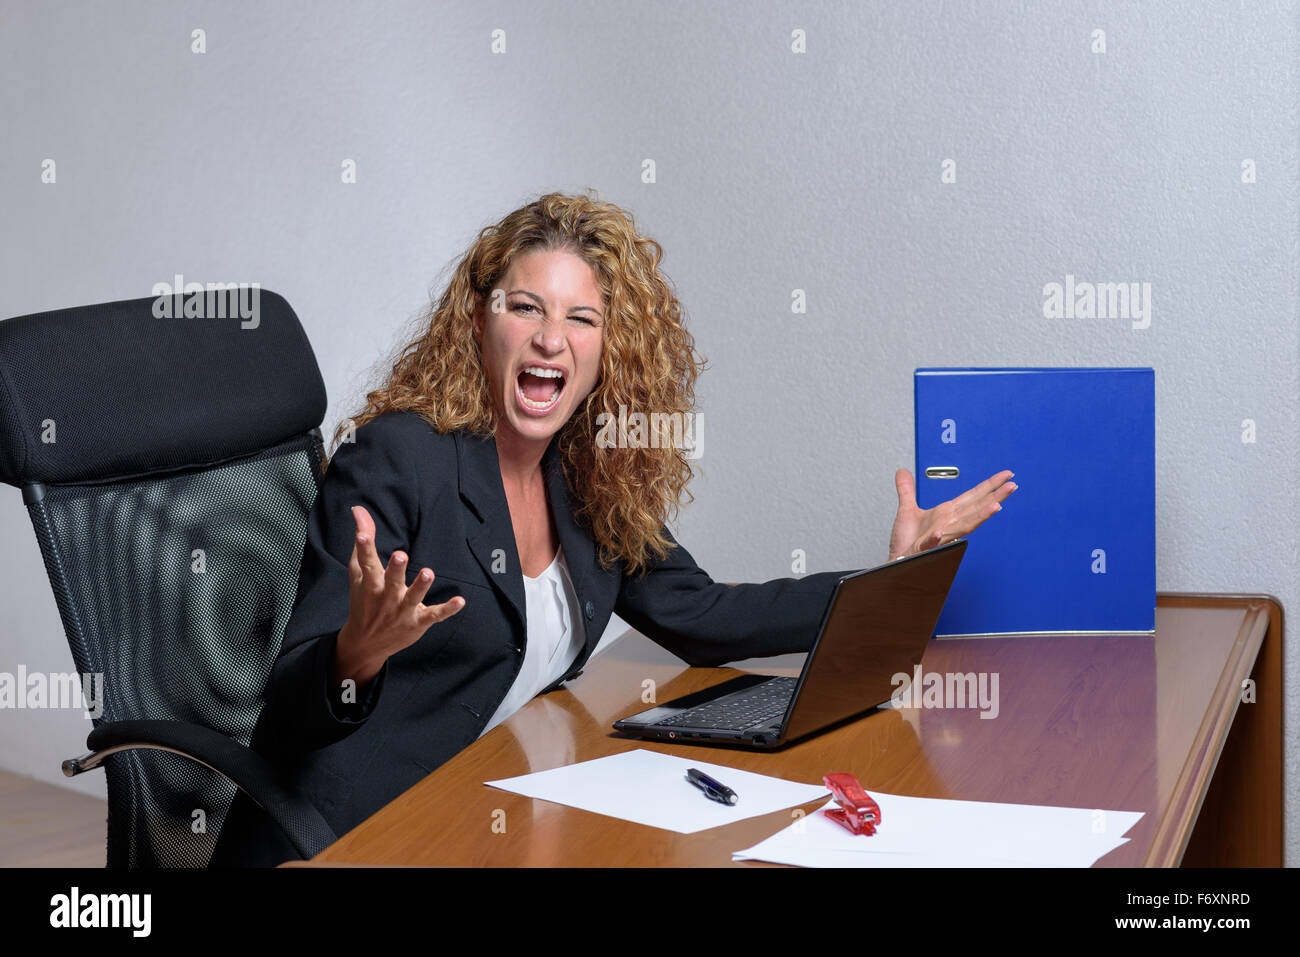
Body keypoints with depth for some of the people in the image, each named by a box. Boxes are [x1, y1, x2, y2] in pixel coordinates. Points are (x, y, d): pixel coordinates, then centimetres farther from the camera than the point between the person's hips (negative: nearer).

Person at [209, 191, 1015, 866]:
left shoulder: (590, 486, 6)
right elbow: (291, 699, -17)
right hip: (351, 839, -6)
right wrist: (360, 653, -40)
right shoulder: (396, 457, -13)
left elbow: (703, 617, 12)